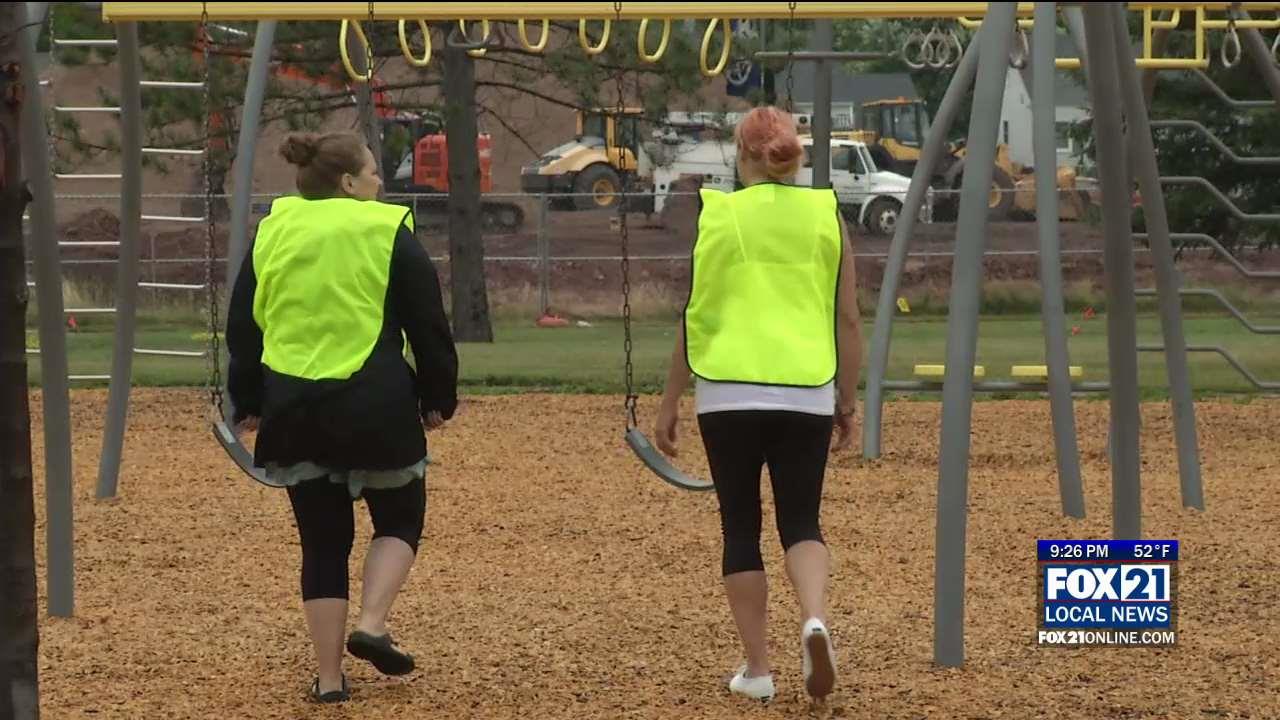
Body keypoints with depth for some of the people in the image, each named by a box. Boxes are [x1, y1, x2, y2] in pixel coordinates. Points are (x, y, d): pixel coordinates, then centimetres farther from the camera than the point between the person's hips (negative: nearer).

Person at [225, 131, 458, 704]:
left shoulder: (272, 235, 8)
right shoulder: (387, 233, -3)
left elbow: (243, 326, 12)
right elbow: (429, 325, -1)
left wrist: (248, 402, 21)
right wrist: (438, 397, 11)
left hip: (292, 405, 4)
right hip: (375, 405, -4)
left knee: (323, 539, 11)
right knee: (399, 519, 16)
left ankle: (329, 677, 7)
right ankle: (372, 624, -6)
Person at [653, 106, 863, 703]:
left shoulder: (717, 214, 2)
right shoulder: (825, 215, 6)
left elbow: (693, 317, 2)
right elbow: (848, 320, 6)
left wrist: (669, 402, 10)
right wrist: (848, 401, 16)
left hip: (729, 391, -1)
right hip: (806, 391, 1)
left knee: (740, 526, 10)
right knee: (801, 522, 11)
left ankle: (757, 668, 9)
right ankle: (814, 619, -18)